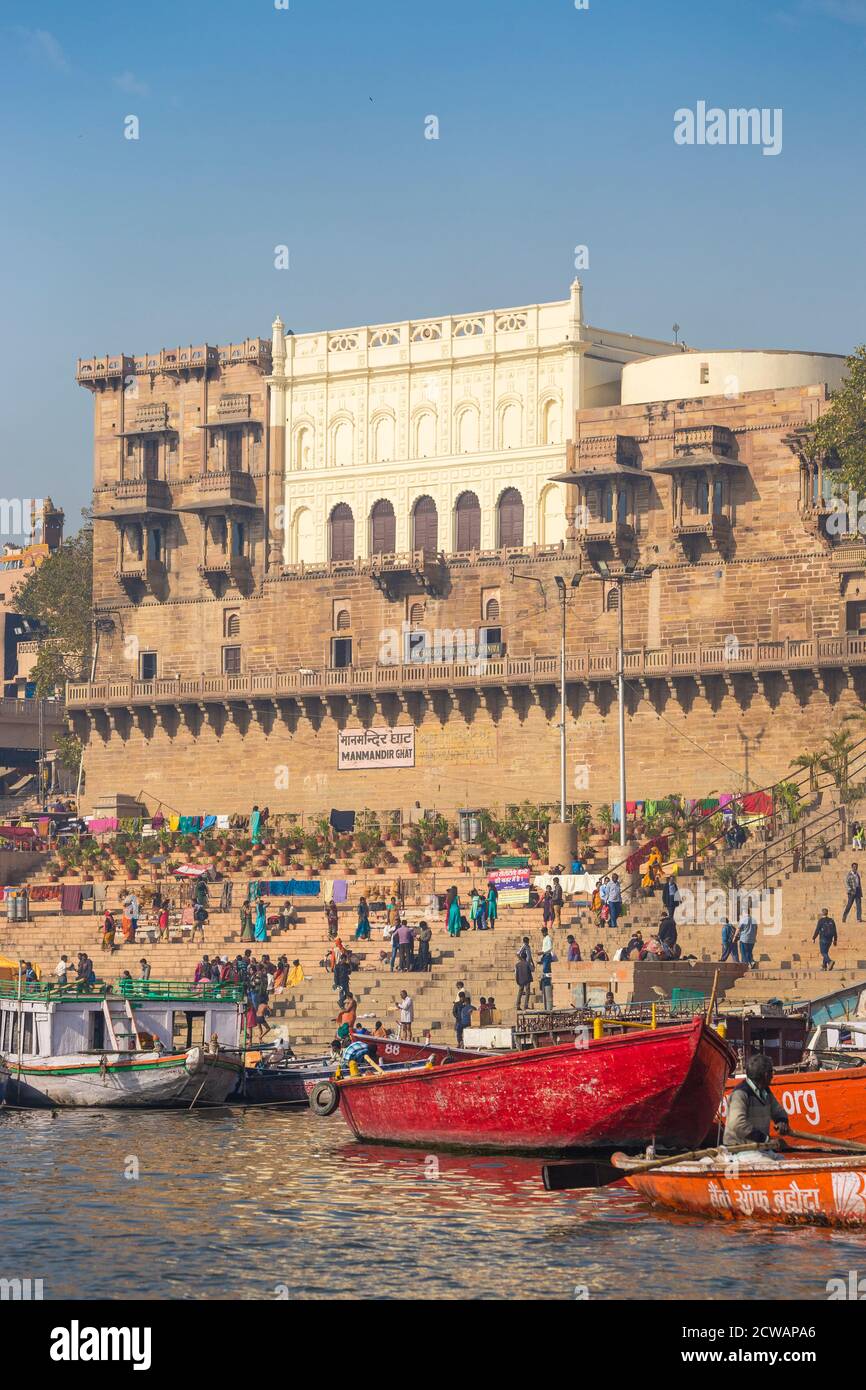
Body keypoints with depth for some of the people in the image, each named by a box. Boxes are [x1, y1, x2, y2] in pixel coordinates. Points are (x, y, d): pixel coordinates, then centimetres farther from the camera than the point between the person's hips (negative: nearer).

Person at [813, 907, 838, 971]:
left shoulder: (821, 920, -9)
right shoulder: (831, 921, 7)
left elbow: (817, 930, -10)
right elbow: (834, 931, 7)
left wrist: (813, 938, -1)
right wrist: (835, 940, 12)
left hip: (823, 939, -6)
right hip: (829, 939, 6)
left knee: (823, 953, -6)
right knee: (825, 952, 18)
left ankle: (830, 962, -30)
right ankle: (824, 966, 18)